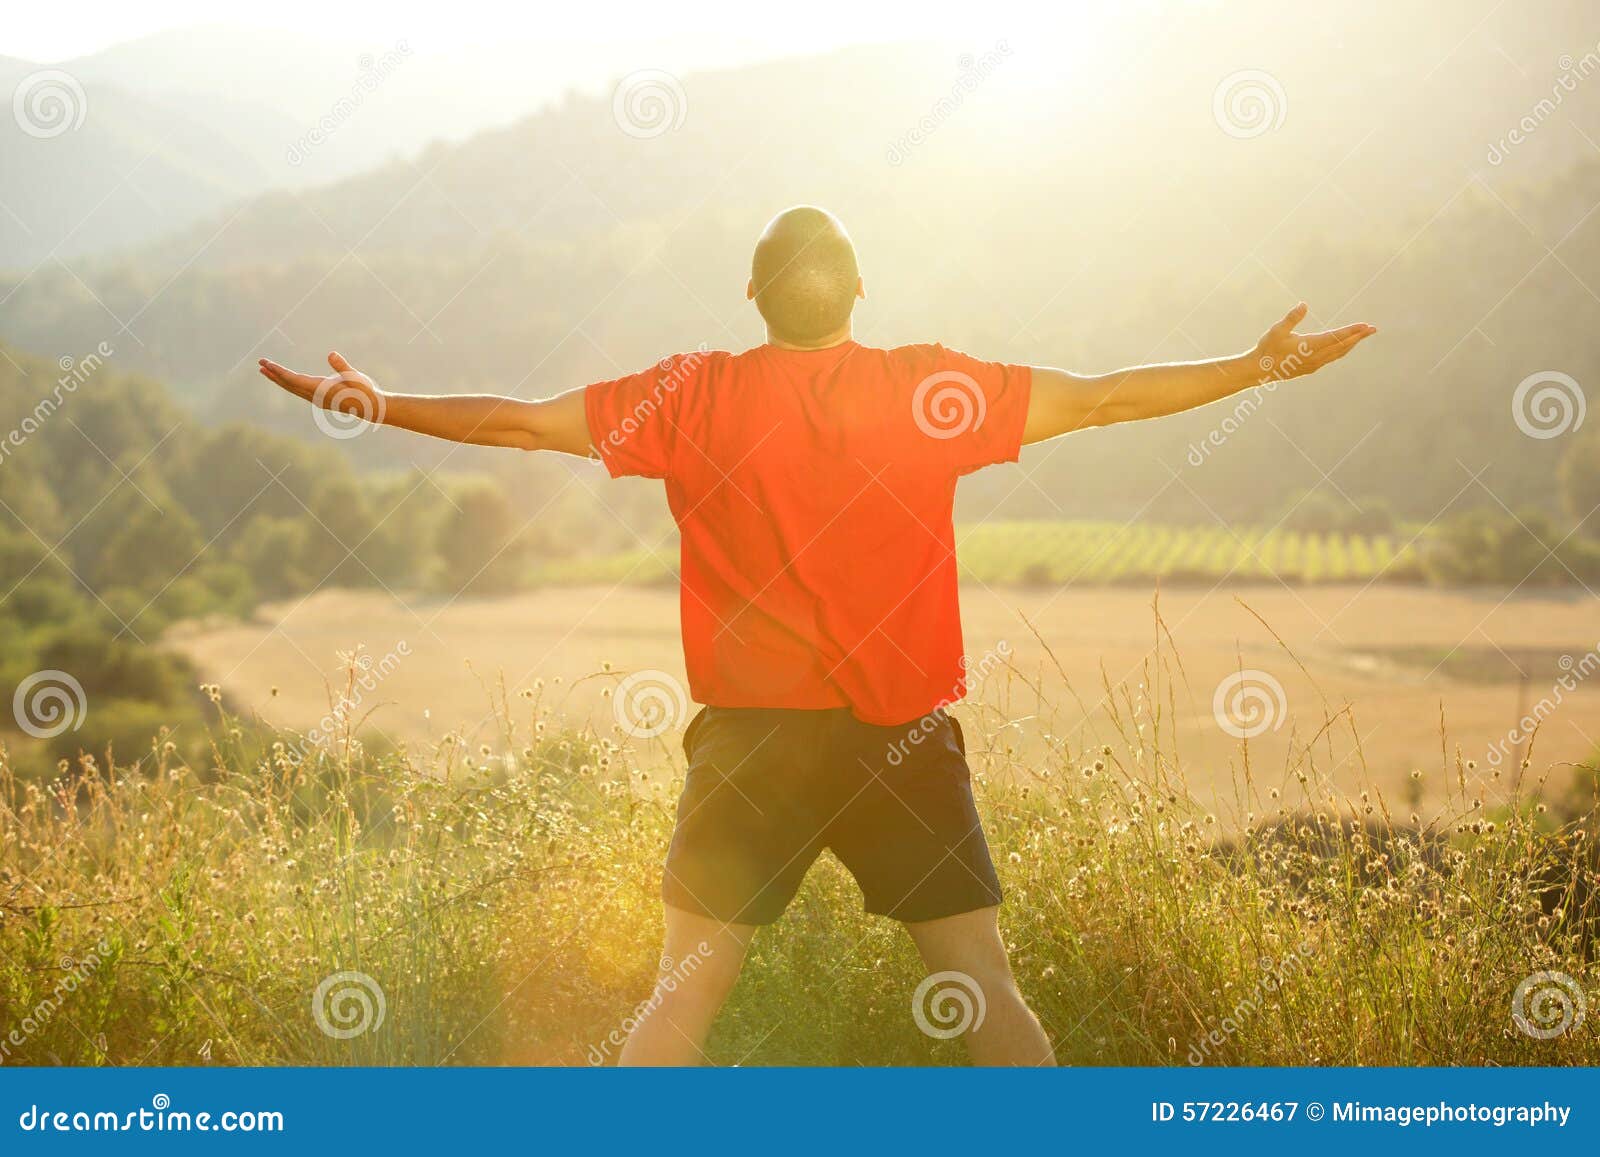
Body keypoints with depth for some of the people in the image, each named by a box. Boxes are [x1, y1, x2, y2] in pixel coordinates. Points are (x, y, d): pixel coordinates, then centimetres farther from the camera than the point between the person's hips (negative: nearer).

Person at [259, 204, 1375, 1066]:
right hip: (906, 738, 0)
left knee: (689, 988, 8)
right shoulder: (936, 389, -2)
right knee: (985, 987, 6)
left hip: (748, 743, 0)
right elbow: (1105, 397, 4)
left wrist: (379, 404, 17)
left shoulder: (693, 399, -2)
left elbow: (521, 422, 3)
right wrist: (1259, 367, 16)